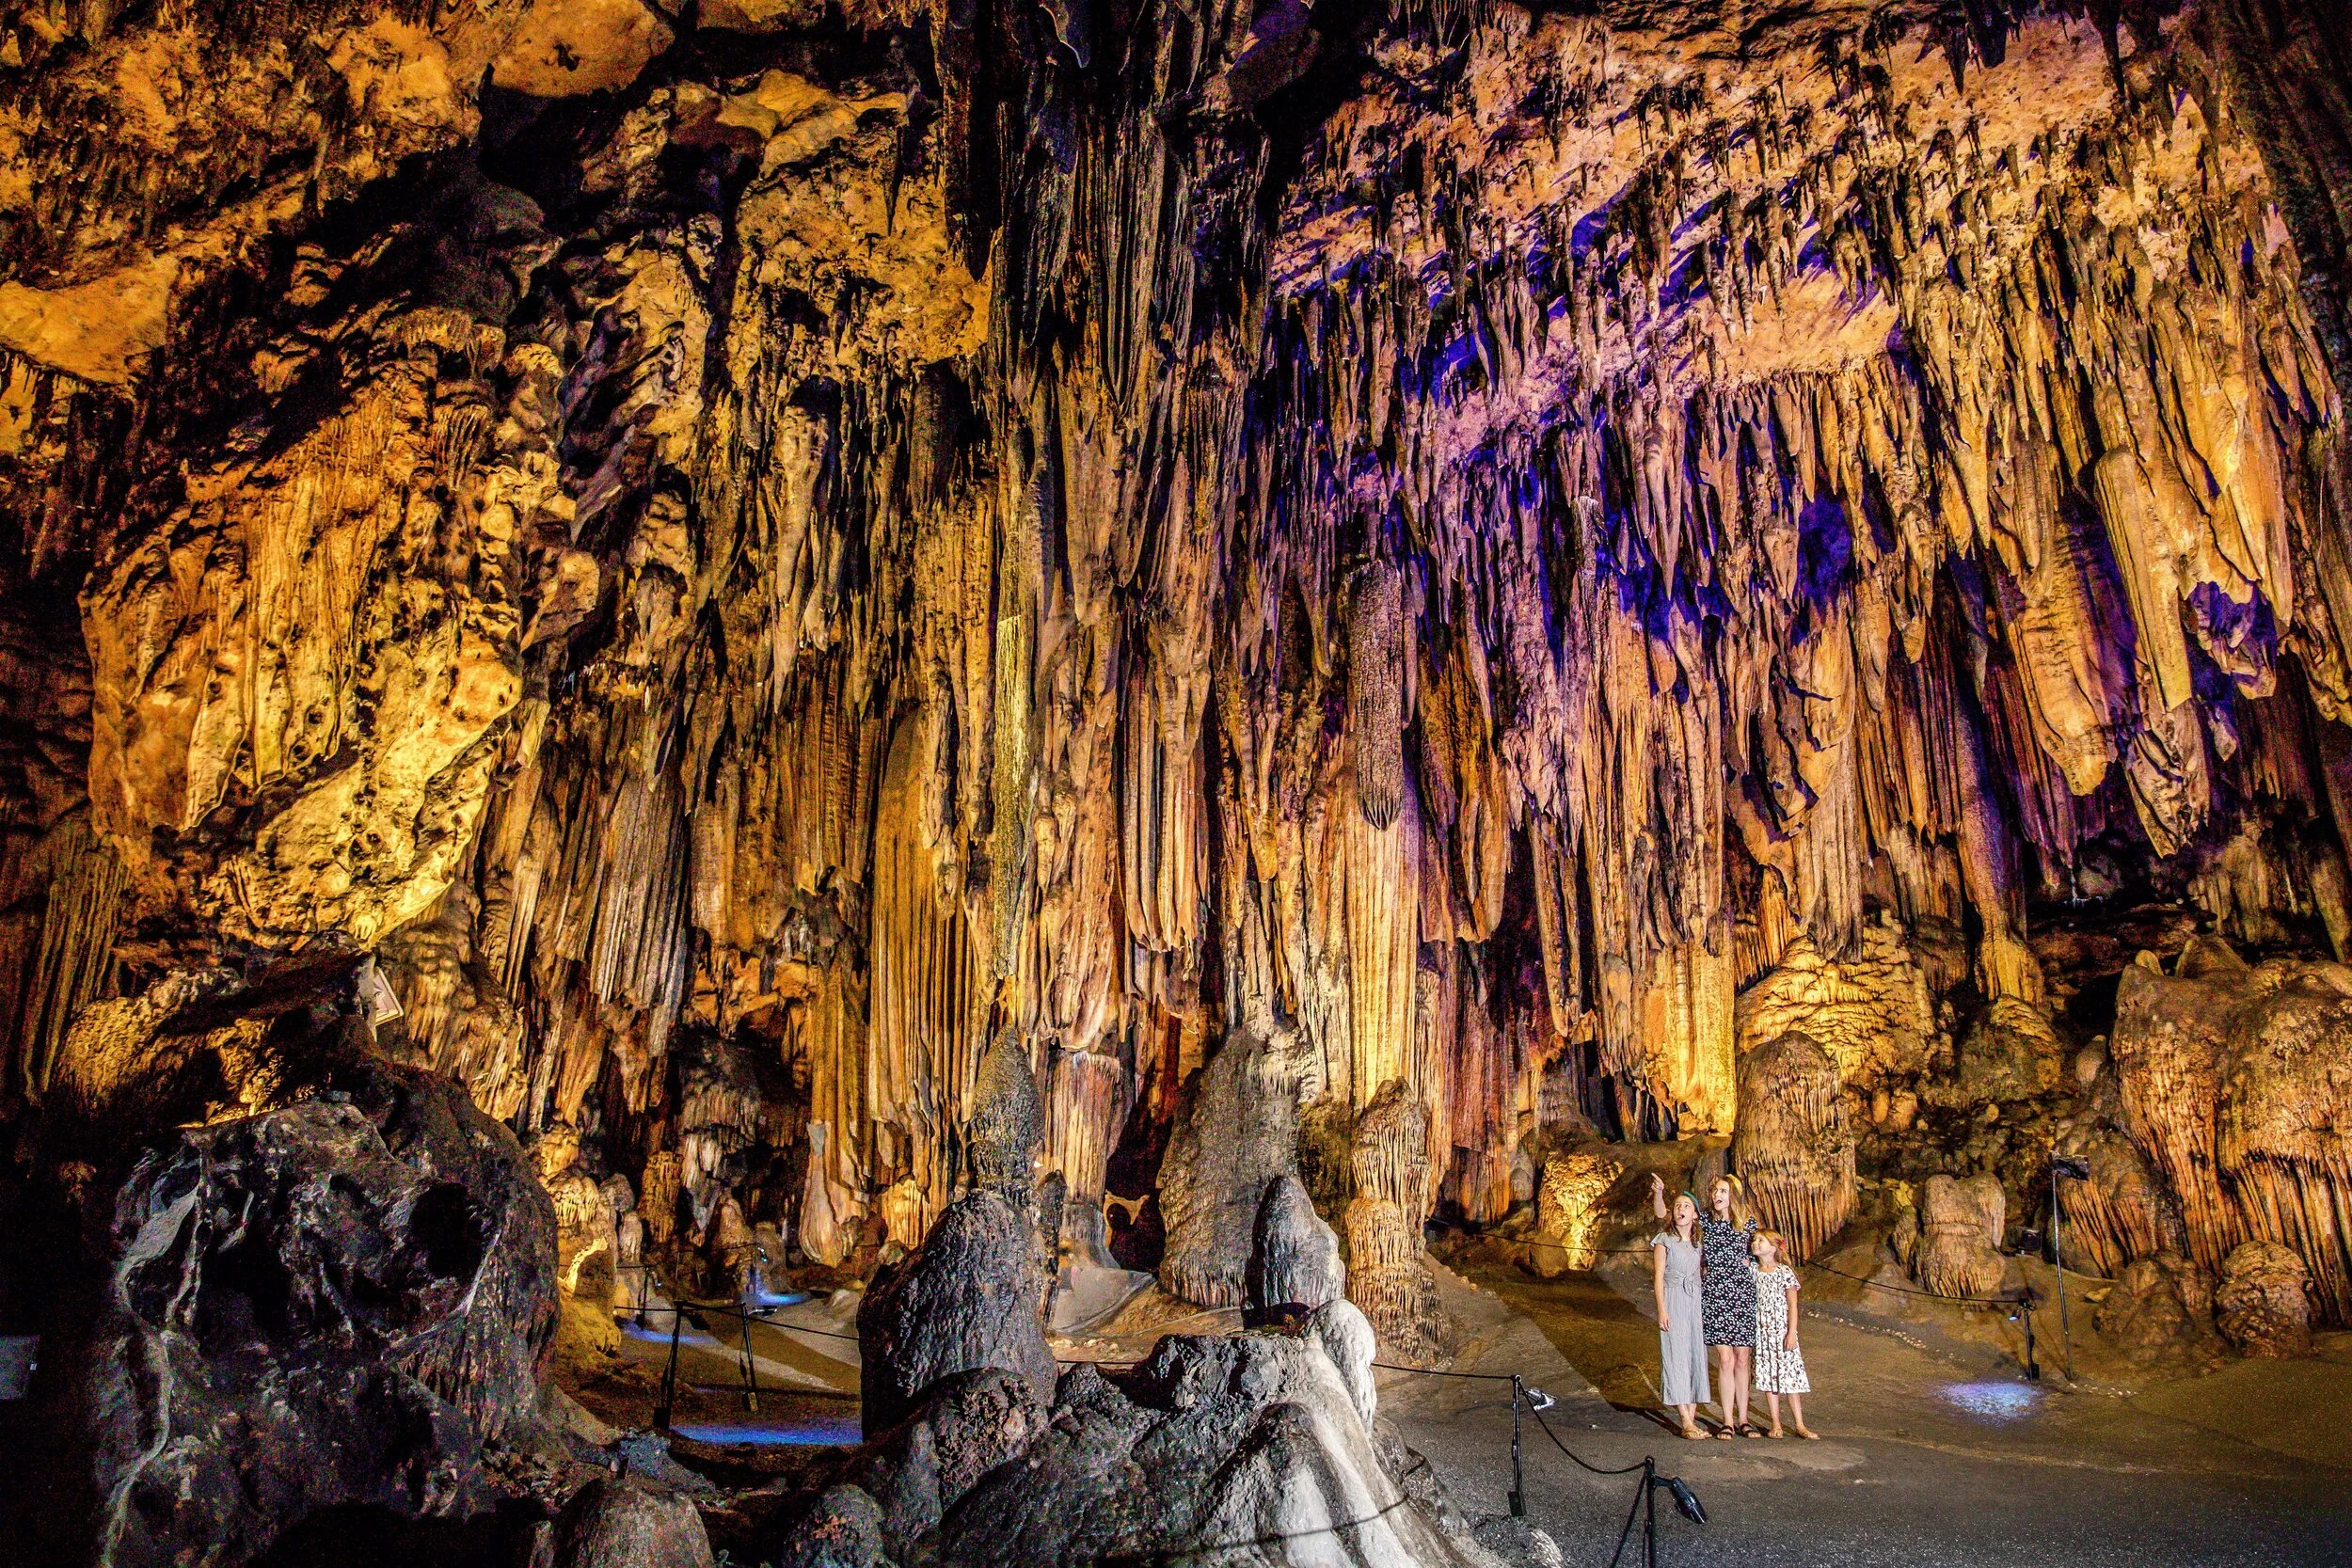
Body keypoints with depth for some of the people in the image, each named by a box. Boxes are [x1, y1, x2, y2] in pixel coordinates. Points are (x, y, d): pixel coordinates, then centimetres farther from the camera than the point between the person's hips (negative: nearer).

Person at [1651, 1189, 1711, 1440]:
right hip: (1673, 1300, -4)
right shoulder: (1664, 1240, 1)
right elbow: (1658, 1275, -2)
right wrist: (1662, 1309, -10)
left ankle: (1692, 1418, 6)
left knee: (1696, 1356, 2)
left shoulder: (1699, 1241, 13)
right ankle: (1687, 1423, -9)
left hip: (1696, 1300, 4)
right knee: (1676, 1357, -7)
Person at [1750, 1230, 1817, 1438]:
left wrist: (1792, 1333, -9)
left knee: (1789, 1375, -1)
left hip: (1782, 1331, -3)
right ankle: (1776, 1425, 10)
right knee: (1768, 1377, 4)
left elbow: (1792, 1305, -5)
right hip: (1761, 1332, 3)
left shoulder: (1784, 1272, -5)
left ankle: (1799, 1425, 7)